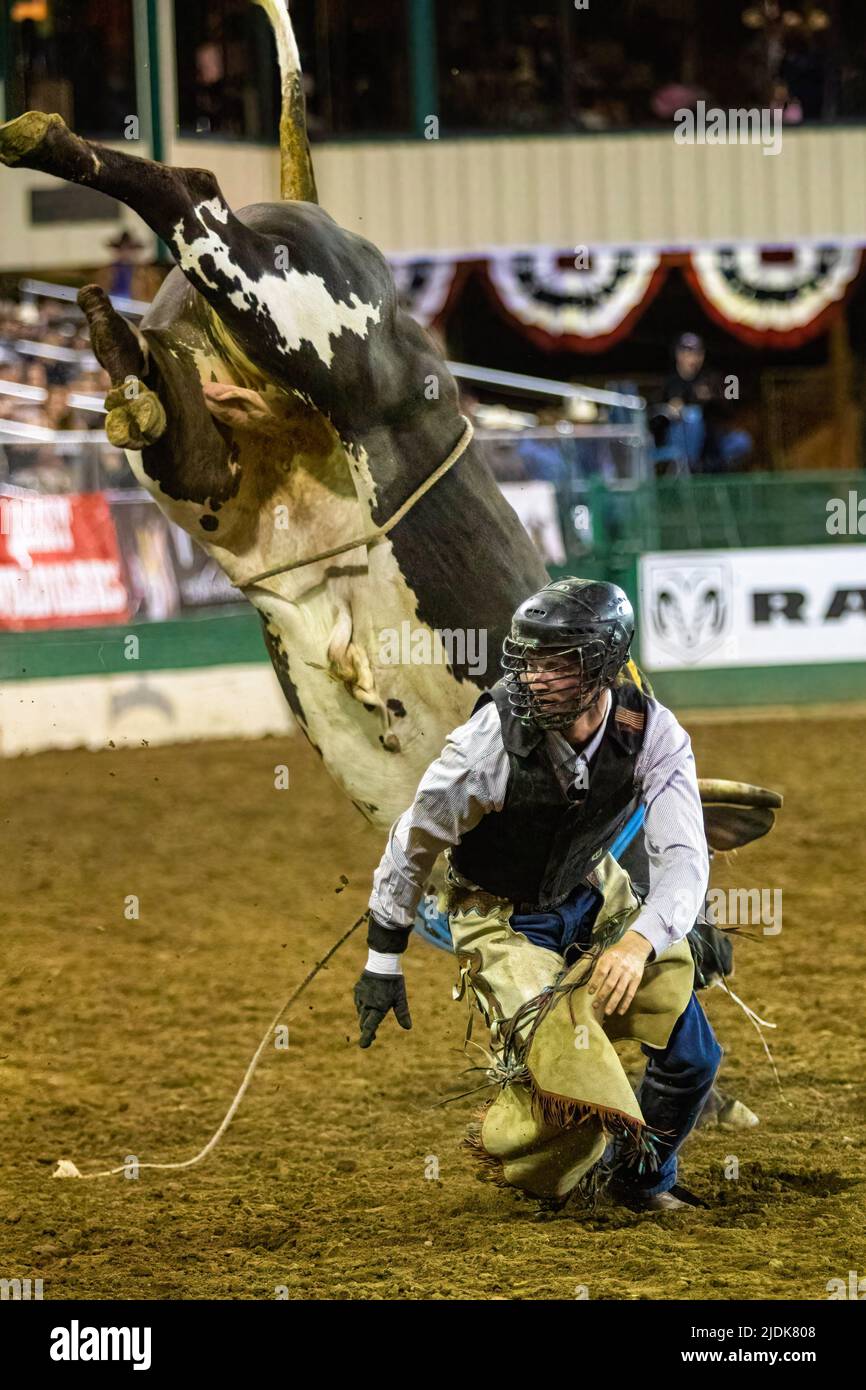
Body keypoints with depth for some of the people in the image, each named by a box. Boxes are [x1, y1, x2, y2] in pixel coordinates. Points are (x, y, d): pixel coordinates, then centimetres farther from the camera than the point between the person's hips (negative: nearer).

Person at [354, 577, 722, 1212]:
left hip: (596, 900, 4)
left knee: (692, 1053, -1)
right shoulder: (493, 740, -29)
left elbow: (684, 856, -24)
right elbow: (415, 841, -14)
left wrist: (639, 942, -44)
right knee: (578, 1083, -20)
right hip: (502, 918, -4)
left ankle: (646, 1176, 29)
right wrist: (383, 961, -6)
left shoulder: (654, 734, -22)